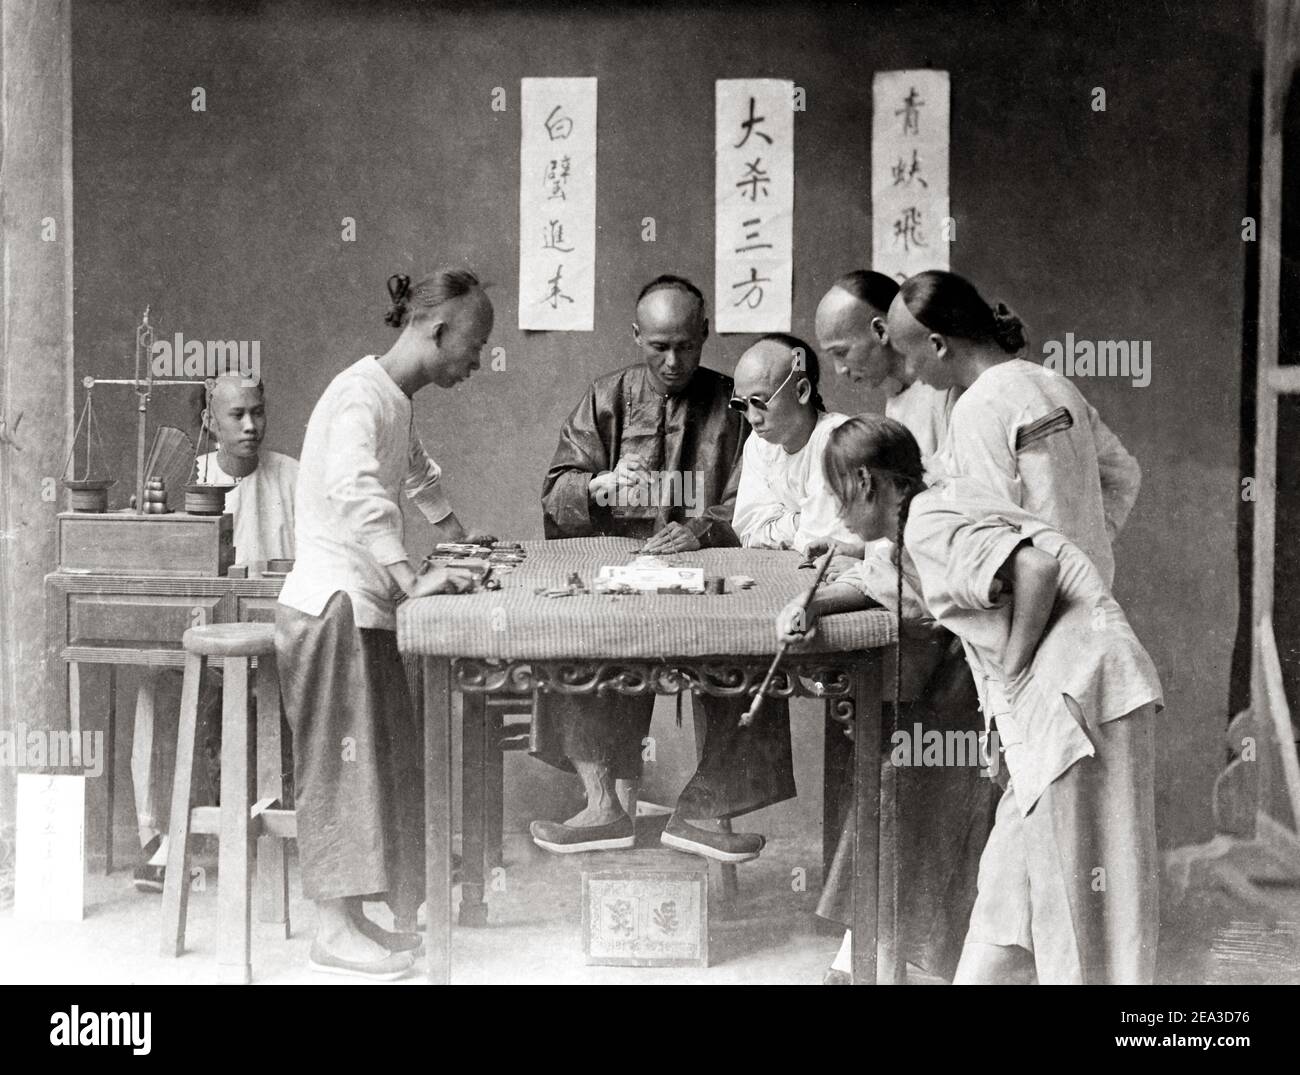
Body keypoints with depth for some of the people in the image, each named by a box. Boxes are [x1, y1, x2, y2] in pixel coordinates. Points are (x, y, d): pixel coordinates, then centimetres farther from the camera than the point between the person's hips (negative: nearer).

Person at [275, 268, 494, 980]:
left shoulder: (396, 400, 15)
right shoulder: (361, 392, -16)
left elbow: (415, 471, 36)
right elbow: (354, 490, -32)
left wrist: (456, 537, 42)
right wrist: (411, 580, -36)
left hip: (366, 607, 10)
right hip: (333, 605, -10)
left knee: (377, 757, 11)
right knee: (342, 760, -5)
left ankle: (354, 918, 18)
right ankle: (336, 932, 3)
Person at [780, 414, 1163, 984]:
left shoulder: (930, 525, -12)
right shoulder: (943, 503, 19)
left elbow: (1036, 567, -26)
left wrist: (1011, 674, -16)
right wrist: (809, 606, 19)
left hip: (1076, 686, -10)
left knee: (1071, 890, -4)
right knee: (1010, 875, 17)